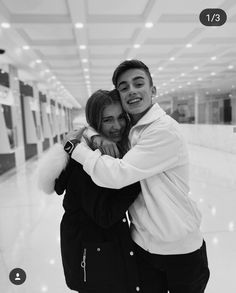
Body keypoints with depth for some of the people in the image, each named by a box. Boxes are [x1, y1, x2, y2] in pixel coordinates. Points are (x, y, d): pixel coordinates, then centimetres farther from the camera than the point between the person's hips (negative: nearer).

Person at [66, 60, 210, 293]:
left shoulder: (164, 130, -23)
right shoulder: (127, 131, -1)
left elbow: (116, 175, -31)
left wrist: (78, 147, -18)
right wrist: (97, 137, -13)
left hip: (181, 249, -5)